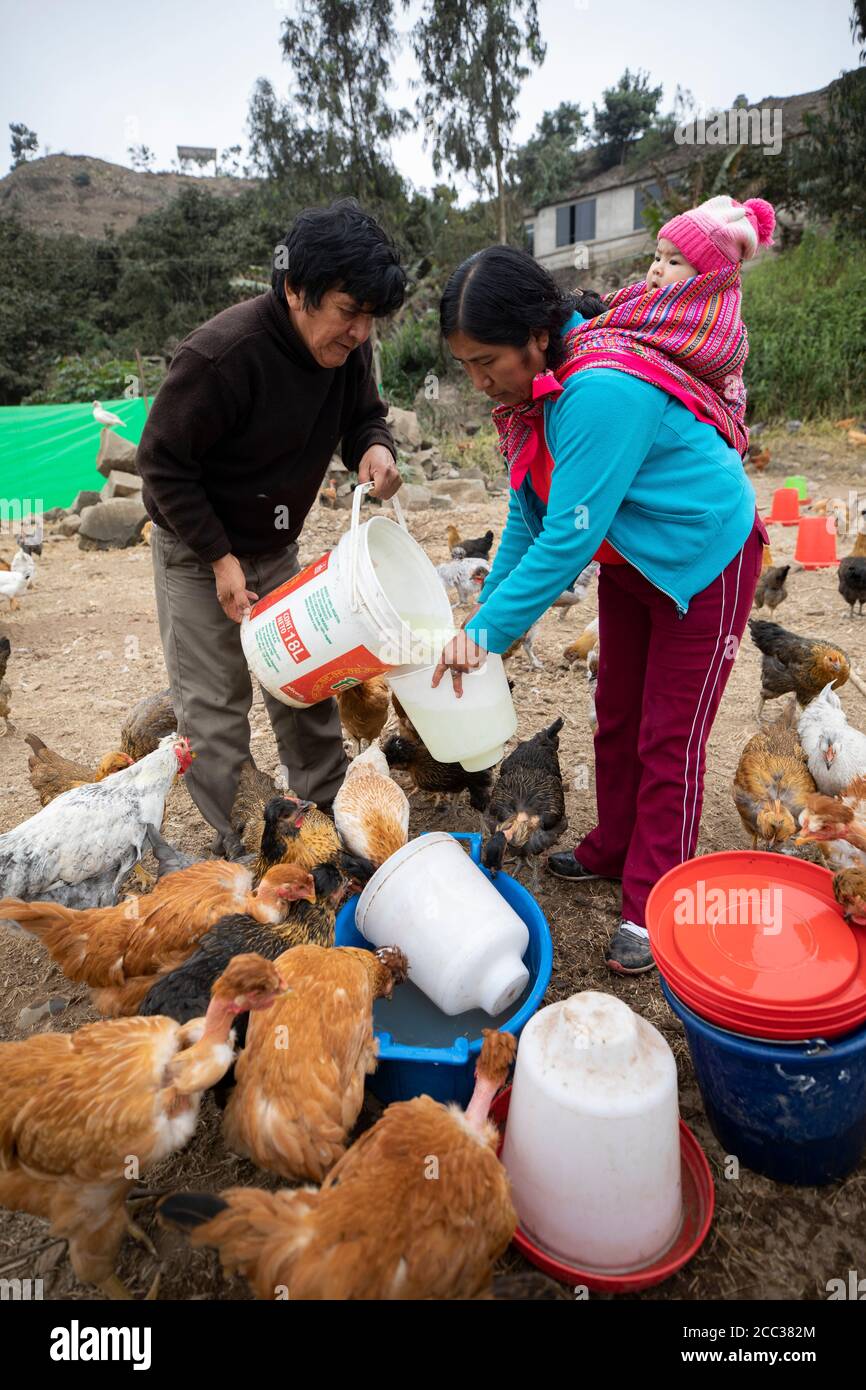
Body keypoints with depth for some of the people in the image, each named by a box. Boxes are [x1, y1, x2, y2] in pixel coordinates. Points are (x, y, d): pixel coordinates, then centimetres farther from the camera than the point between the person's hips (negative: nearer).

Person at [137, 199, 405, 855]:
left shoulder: (347, 348, -10)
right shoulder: (221, 355, -29)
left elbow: (364, 413, 6)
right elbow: (163, 462, -21)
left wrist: (375, 447, -19)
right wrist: (220, 558, -22)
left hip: (276, 547, 6)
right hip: (198, 552, -6)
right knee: (216, 705, 0)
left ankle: (330, 807, 29)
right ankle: (240, 851, 14)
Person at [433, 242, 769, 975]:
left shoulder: (601, 393, -34)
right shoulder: (532, 391, -5)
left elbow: (569, 536, -35)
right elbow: (529, 515, 0)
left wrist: (489, 630, -30)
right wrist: (487, 609, -4)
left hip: (703, 561, -8)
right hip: (630, 560, 9)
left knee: (669, 738, -4)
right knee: (616, 714, 15)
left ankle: (653, 908, 9)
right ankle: (613, 851, 34)